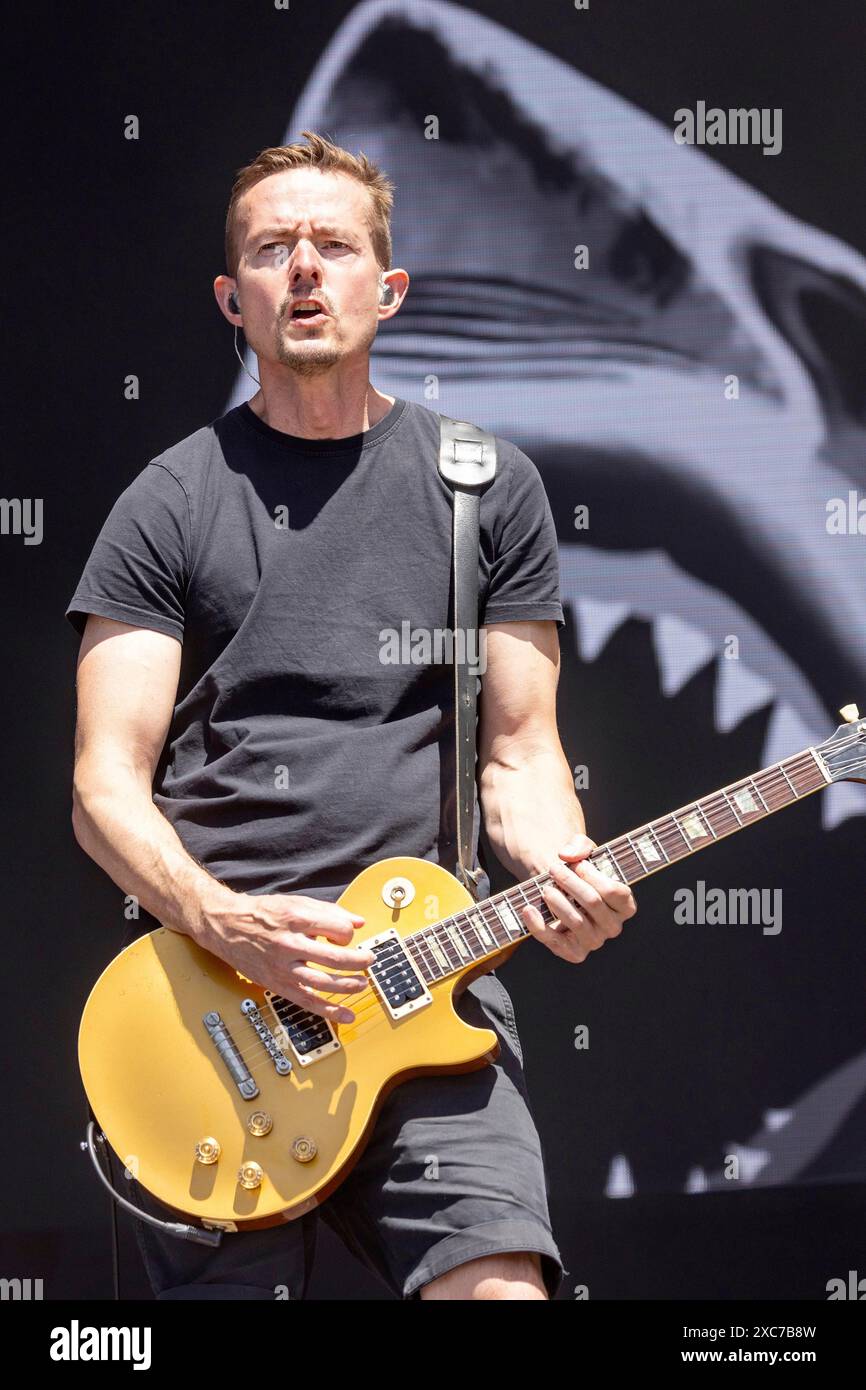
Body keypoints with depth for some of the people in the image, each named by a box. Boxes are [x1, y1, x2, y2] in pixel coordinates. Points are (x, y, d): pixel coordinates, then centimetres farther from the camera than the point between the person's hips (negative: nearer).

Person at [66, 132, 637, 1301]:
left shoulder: (488, 490, 10)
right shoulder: (172, 502, 6)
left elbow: (519, 753, 11)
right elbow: (106, 787, 2)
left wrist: (565, 872, -11)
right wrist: (224, 923, -16)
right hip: (208, 991, 0)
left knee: (499, 1282, -20)